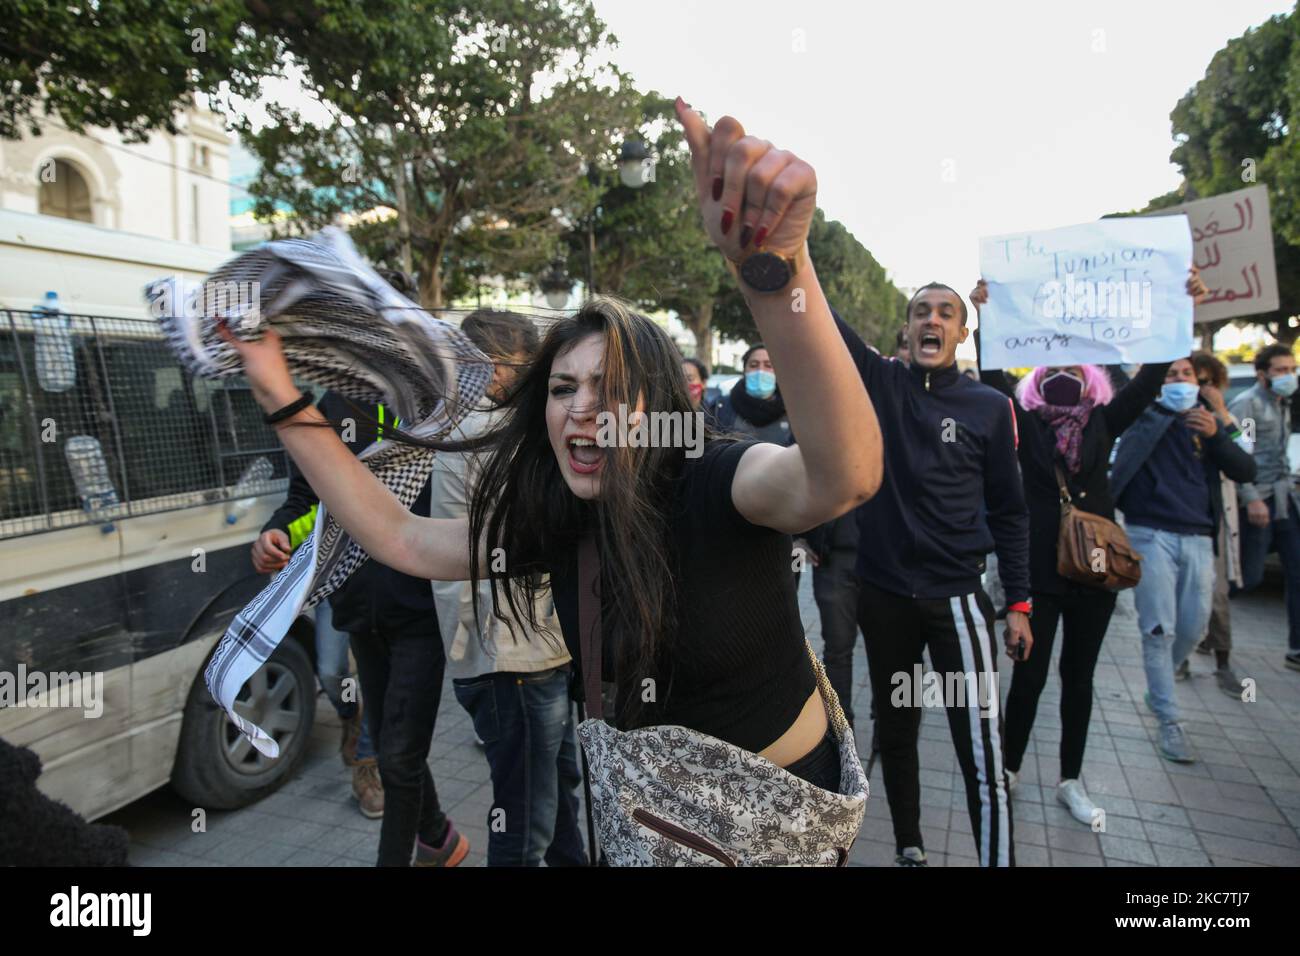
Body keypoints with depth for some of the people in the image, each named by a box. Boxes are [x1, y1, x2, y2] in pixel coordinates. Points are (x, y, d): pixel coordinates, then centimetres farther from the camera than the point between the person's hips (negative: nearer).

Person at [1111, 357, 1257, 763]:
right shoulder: (1144, 417, 2)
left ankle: (1158, 688, 35)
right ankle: (1169, 722, 5)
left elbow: (1246, 471, 2)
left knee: (1194, 627, 10)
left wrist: (1216, 435, -12)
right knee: (1159, 630, -4)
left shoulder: (1207, 422, 12)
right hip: (1152, 534, -4)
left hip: (1198, 536, 4)